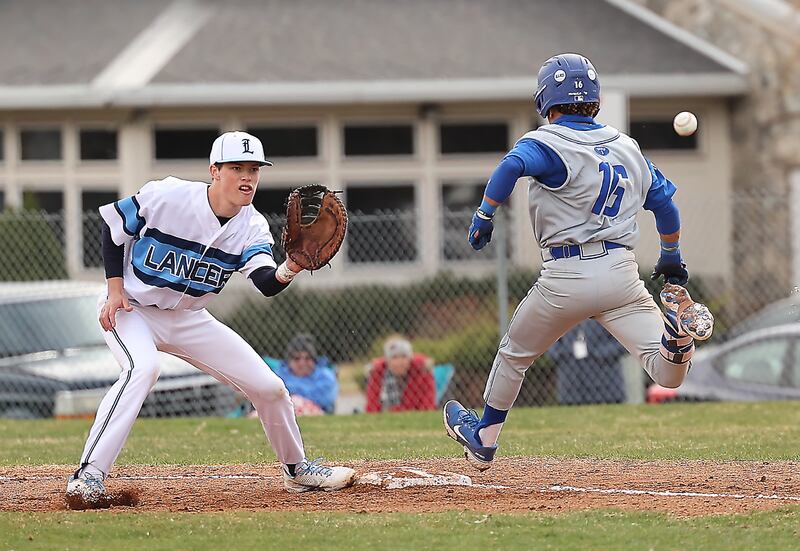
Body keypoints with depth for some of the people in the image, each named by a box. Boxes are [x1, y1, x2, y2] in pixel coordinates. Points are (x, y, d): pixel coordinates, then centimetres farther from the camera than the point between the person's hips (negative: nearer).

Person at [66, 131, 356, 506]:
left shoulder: (252, 227, -9)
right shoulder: (167, 196, -21)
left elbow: (266, 284, -26)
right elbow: (113, 225, -7)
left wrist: (289, 270, -48)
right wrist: (116, 288, -13)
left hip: (187, 319, 5)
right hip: (131, 308, -5)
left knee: (268, 386, 2)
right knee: (142, 367, -37)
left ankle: (297, 470, 27)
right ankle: (88, 476, -37)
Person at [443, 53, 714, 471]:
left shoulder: (550, 142, -5)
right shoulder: (627, 147, 14)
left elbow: (513, 165, -26)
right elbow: (664, 200, 21)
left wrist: (485, 214, -21)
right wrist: (672, 260, 32)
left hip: (567, 277, -3)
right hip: (623, 272, 3)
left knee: (514, 353, 21)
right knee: (667, 374, -6)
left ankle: (484, 439, 33)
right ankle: (677, 334, -37)